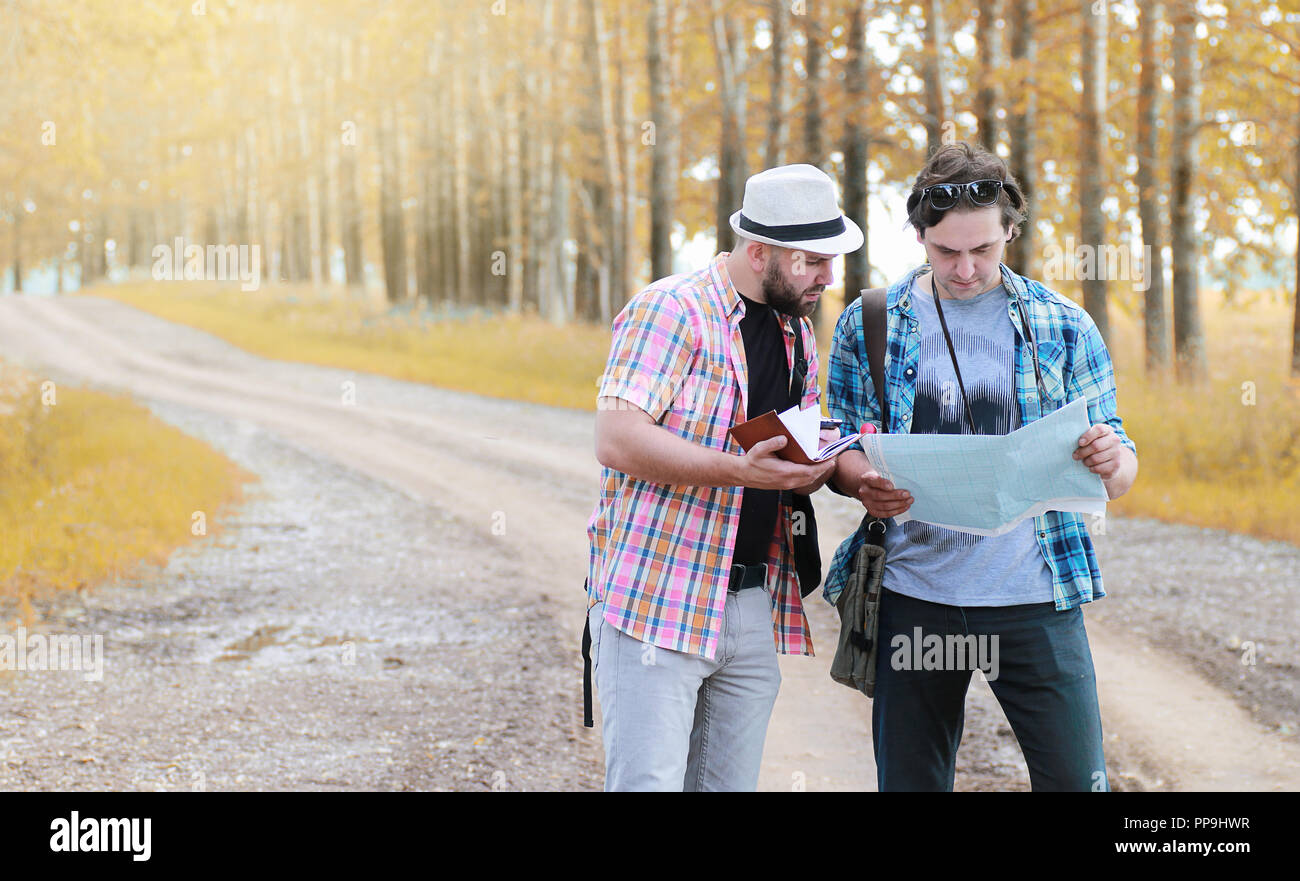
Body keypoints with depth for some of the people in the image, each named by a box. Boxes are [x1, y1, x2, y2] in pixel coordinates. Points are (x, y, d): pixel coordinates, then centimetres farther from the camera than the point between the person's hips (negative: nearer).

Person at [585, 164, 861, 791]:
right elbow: (616, 440, -18)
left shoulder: (797, 332, 17)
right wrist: (738, 469, -28)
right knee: (647, 782, -10)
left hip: (758, 608, 7)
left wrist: (826, 465, 0)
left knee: (731, 784, 8)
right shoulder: (671, 310, -8)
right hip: (657, 602, -7)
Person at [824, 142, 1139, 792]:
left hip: (1033, 598, -1)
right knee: (909, 780, 8)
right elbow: (844, 449, 9)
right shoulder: (868, 326, 4)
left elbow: (1117, 481, 6)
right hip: (912, 596, 1)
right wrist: (863, 483, -15)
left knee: (1076, 779, -4)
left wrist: (1112, 461, -18)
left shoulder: (1064, 329, 3)